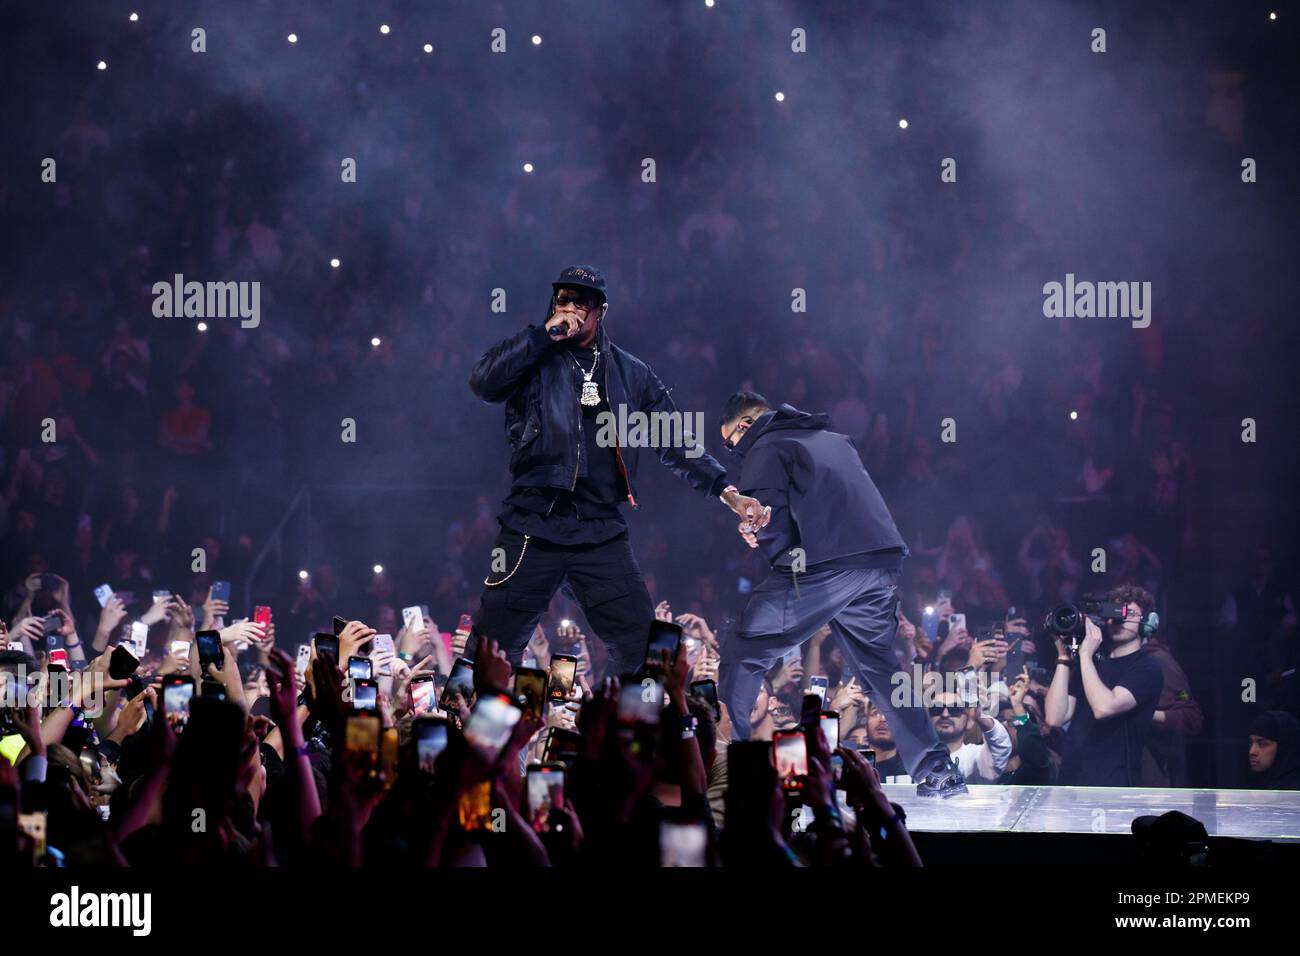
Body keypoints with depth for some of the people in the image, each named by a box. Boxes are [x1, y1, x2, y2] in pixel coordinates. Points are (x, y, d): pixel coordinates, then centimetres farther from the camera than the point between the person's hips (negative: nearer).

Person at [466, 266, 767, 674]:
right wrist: (546, 334, -11)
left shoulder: (630, 374, 13)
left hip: (601, 533, 2)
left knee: (644, 654, -5)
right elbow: (483, 381, -13)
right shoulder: (533, 360, 6)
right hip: (532, 529, -2)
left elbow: (676, 442, 13)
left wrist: (726, 491, 1)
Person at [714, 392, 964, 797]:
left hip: (819, 568, -7)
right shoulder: (834, 440, 28)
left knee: (743, 658, 2)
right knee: (880, 667, 21)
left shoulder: (765, 449, 5)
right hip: (882, 563, 7)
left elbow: (770, 524, -7)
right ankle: (937, 772, 15)